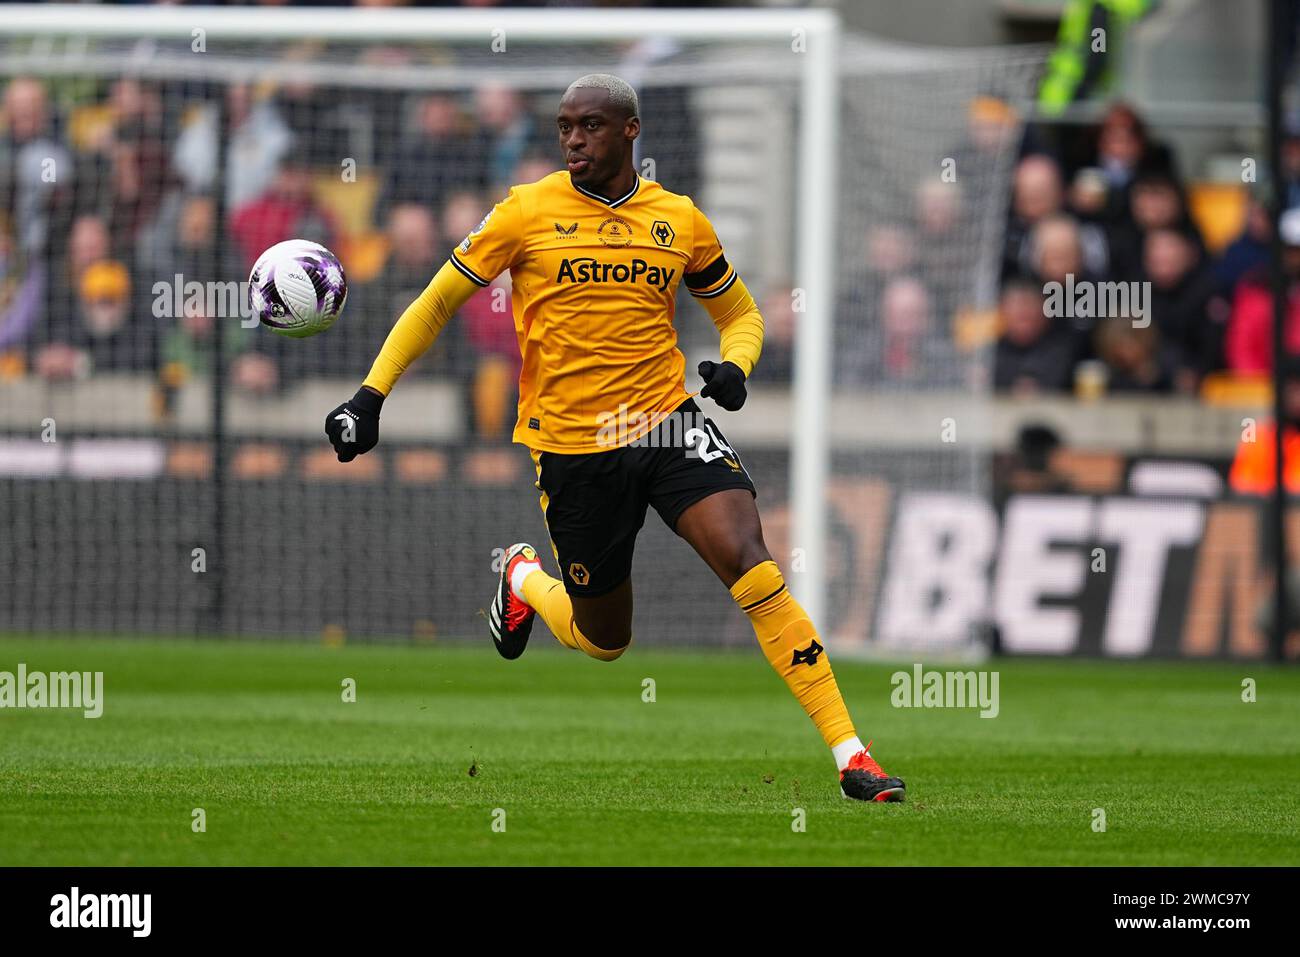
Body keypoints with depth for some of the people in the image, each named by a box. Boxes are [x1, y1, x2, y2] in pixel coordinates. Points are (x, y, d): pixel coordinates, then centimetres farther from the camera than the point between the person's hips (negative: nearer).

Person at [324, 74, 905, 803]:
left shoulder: (680, 220, 5)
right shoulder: (528, 212, -1)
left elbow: (740, 311, 19)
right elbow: (437, 303, 7)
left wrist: (734, 368, -4)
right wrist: (371, 396, 1)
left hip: (669, 424, 1)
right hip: (571, 447, -1)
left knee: (751, 564, -21)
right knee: (603, 640, 8)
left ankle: (851, 756, -20)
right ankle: (524, 579, 45)